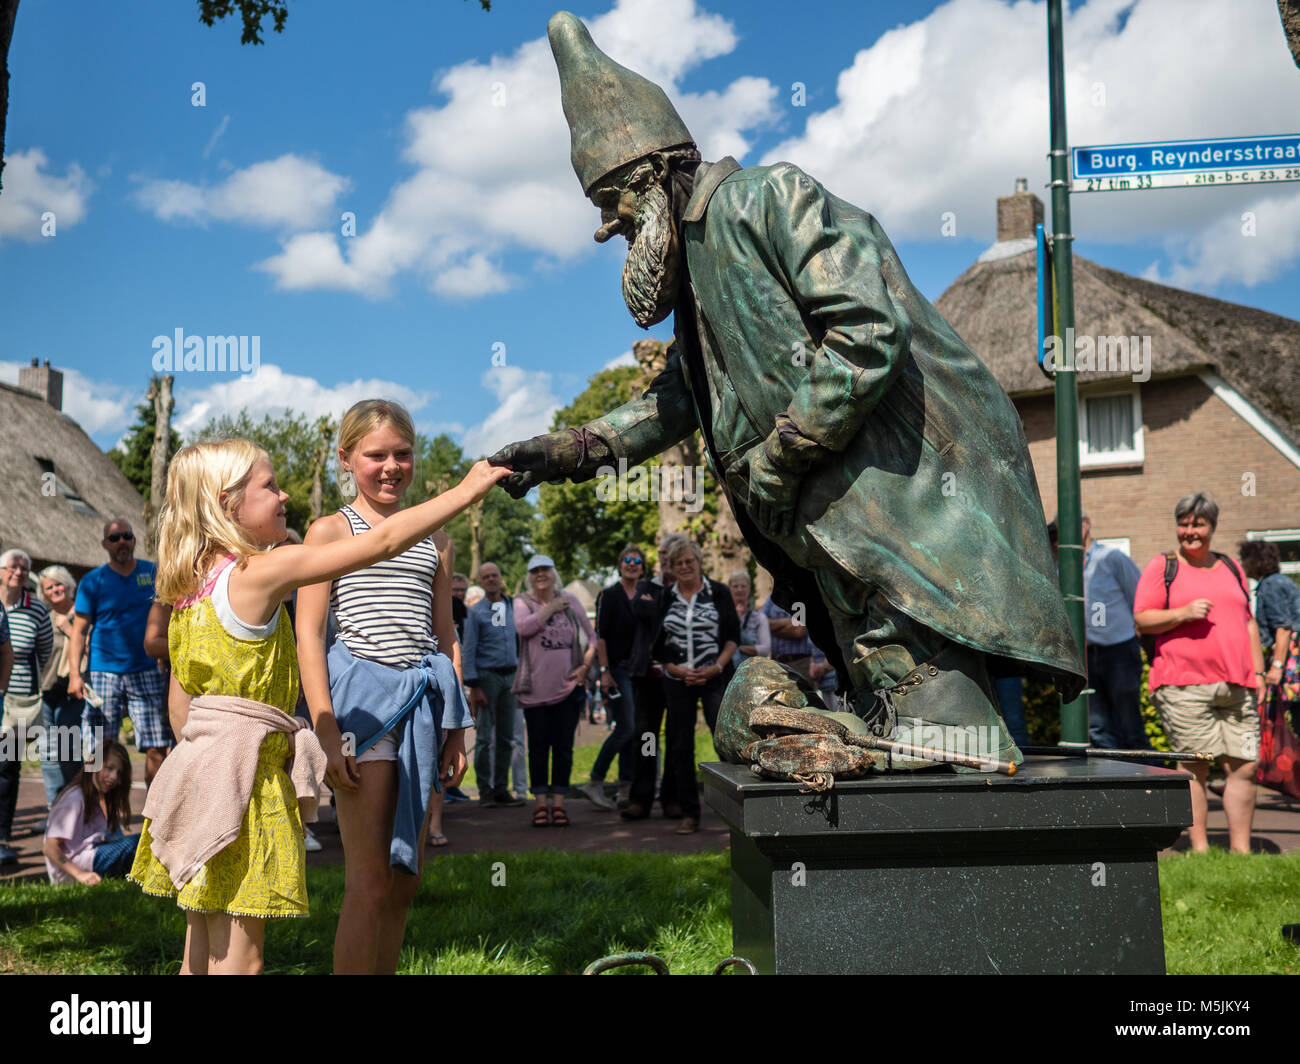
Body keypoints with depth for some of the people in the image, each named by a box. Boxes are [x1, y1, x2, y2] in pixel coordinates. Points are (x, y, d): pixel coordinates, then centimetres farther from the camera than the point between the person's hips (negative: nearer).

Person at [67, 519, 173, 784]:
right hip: (104, 673, -1)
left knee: (157, 749, -3)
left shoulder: (154, 572, 7)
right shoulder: (93, 581, 3)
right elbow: (79, 630, 1)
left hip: (146, 672, 1)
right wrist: (74, 674, -10)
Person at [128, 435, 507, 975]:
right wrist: (468, 488, -7)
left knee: (201, 956, 15)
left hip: (199, 770, 9)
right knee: (238, 961, -4)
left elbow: (180, 702, 16)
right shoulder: (264, 571, -14)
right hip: (248, 778, -9)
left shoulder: (187, 591, 10)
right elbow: (383, 542, -15)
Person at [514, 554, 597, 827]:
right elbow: (523, 626, -18)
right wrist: (550, 608, -9)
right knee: (538, 745, 2)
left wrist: (585, 665, -2)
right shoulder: (522, 601, 4)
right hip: (535, 687, -1)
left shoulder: (569, 600, 9)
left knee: (564, 745, 3)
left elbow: (591, 635, 11)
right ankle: (540, 803, 10)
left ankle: (558, 803, 10)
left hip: (568, 685, 1)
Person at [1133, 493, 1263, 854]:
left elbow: (1248, 622, 23)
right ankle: (1199, 849, 2)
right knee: (1194, 767, -5)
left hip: (1235, 686, 5)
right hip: (1183, 686, -5)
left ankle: (1240, 849, 12)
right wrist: (1183, 613, -16)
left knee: (1244, 766, 2)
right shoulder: (1162, 567, 6)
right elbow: (1141, 619, -1)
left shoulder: (1230, 567, 21)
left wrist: (1258, 671, 15)